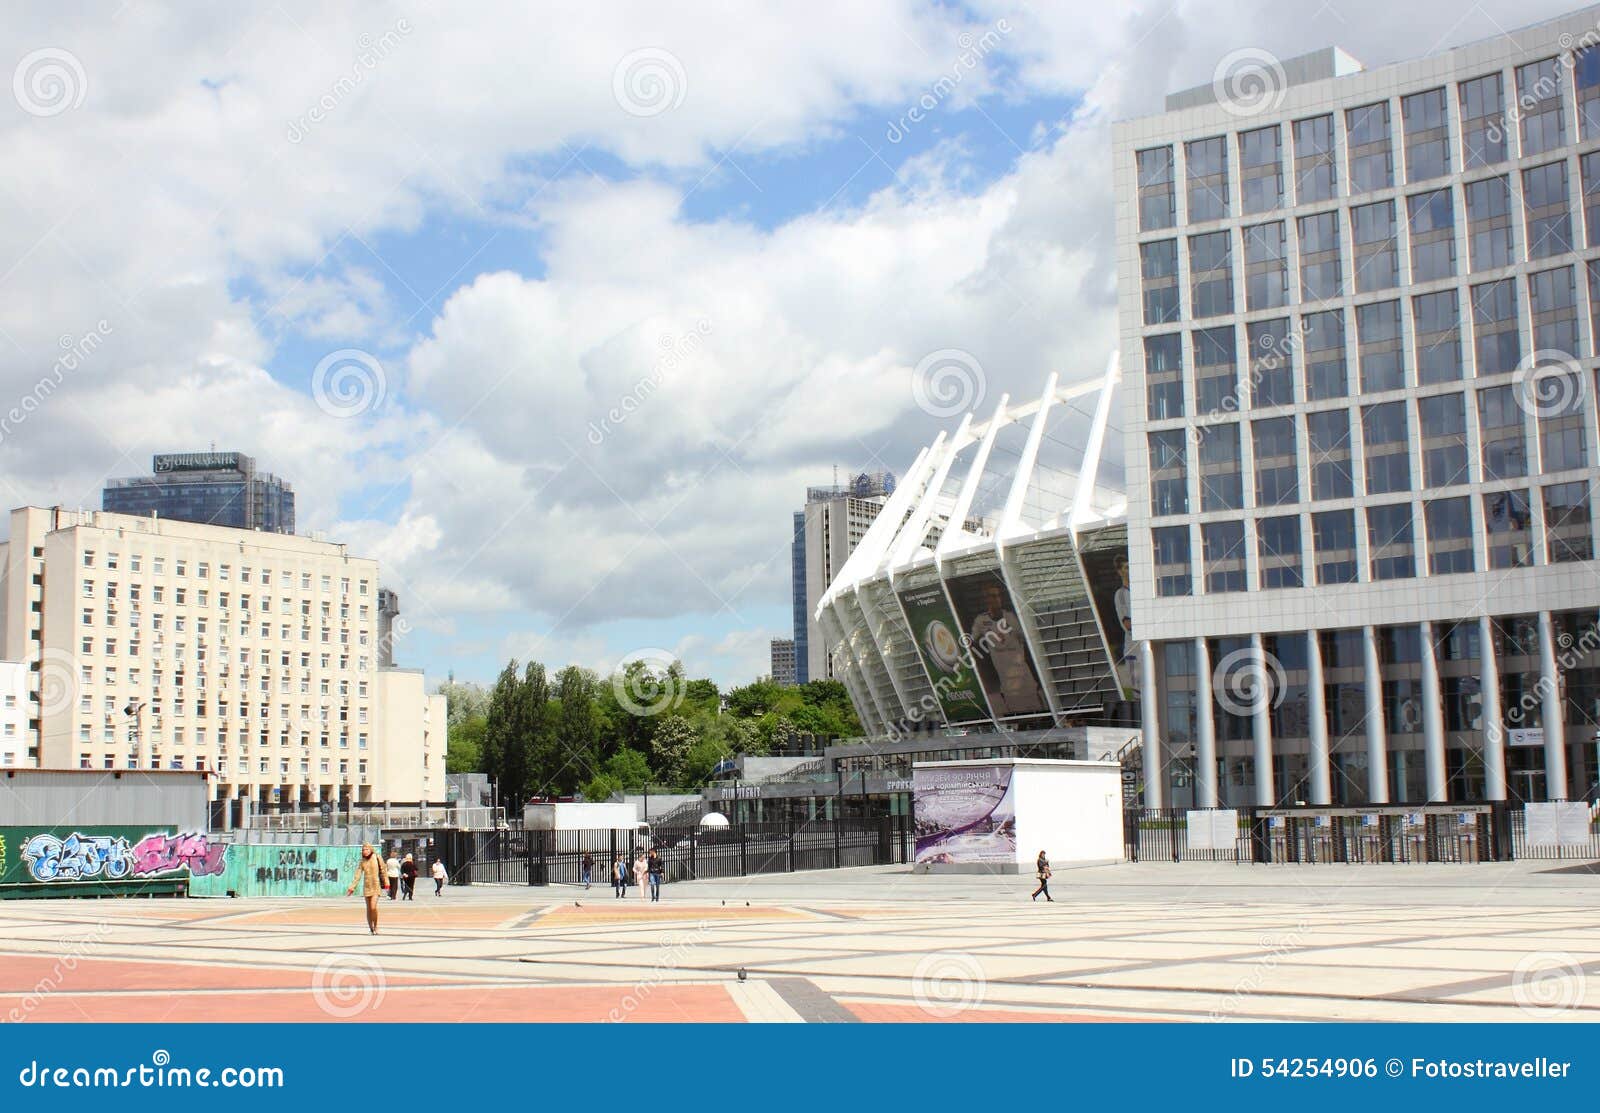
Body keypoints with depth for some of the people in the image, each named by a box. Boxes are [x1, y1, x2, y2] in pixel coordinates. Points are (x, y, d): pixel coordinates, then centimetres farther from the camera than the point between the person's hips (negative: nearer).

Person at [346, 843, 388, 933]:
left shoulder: (377, 858, -3)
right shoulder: (362, 861, 3)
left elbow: (383, 870, 2)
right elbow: (357, 875, 2)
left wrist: (386, 883, 1)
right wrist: (352, 887, -4)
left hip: (376, 886, -3)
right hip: (366, 886, 3)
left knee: (373, 907, -15)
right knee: (368, 909, 6)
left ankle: (375, 926, 2)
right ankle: (371, 928, 15)